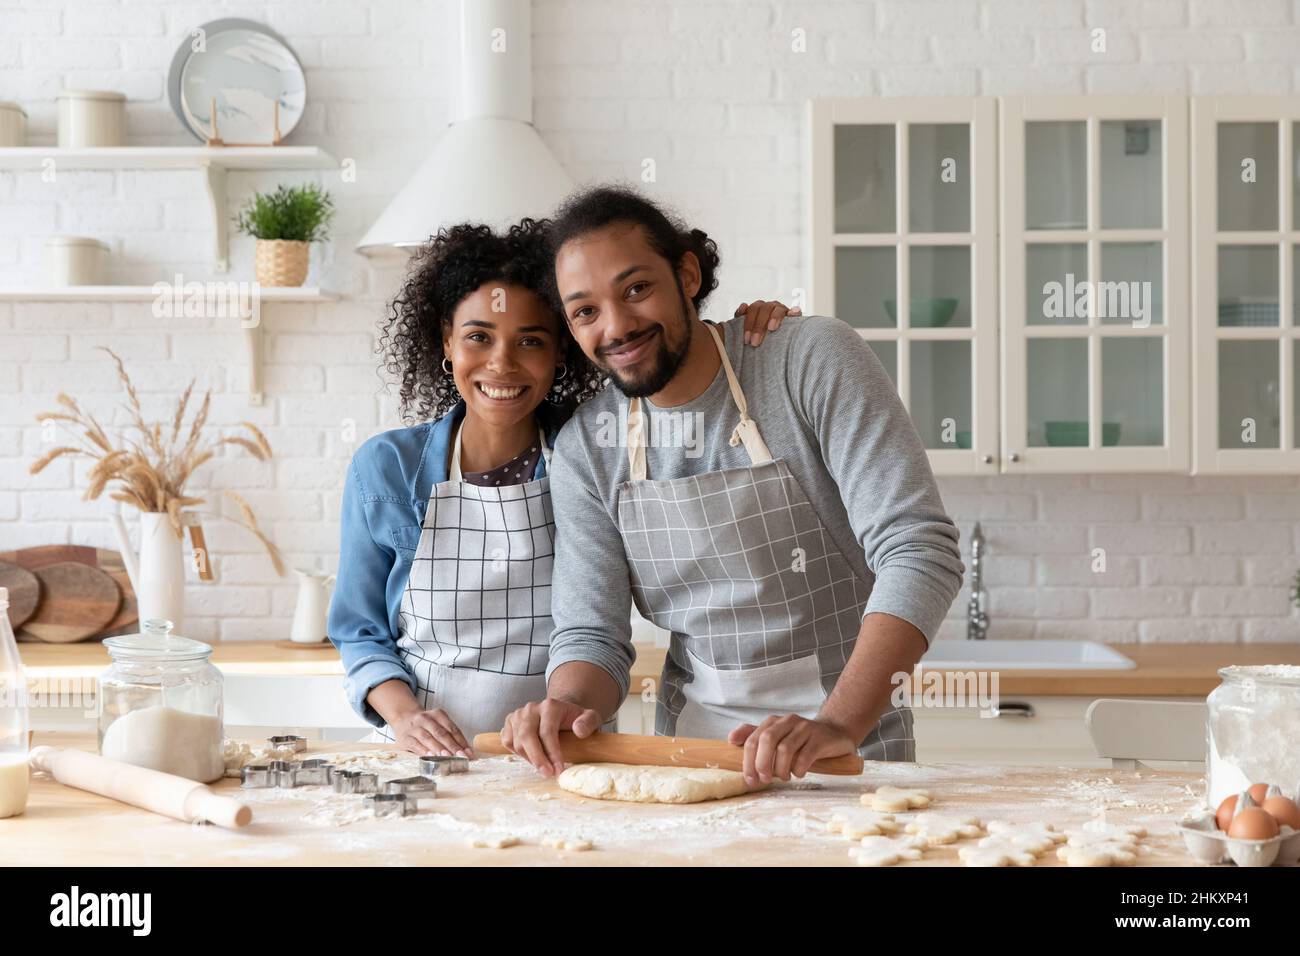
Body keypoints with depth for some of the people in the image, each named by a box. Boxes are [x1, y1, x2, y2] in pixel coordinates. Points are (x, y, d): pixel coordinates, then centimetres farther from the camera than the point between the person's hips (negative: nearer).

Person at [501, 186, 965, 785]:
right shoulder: (583, 448, 4)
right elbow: (590, 634, 5)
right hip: (690, 750, 4)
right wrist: (568, 704, -19)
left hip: (850, 746, -4)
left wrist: (840, 723, -28)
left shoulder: (812, 359, -9)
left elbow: (920, 550, -16)